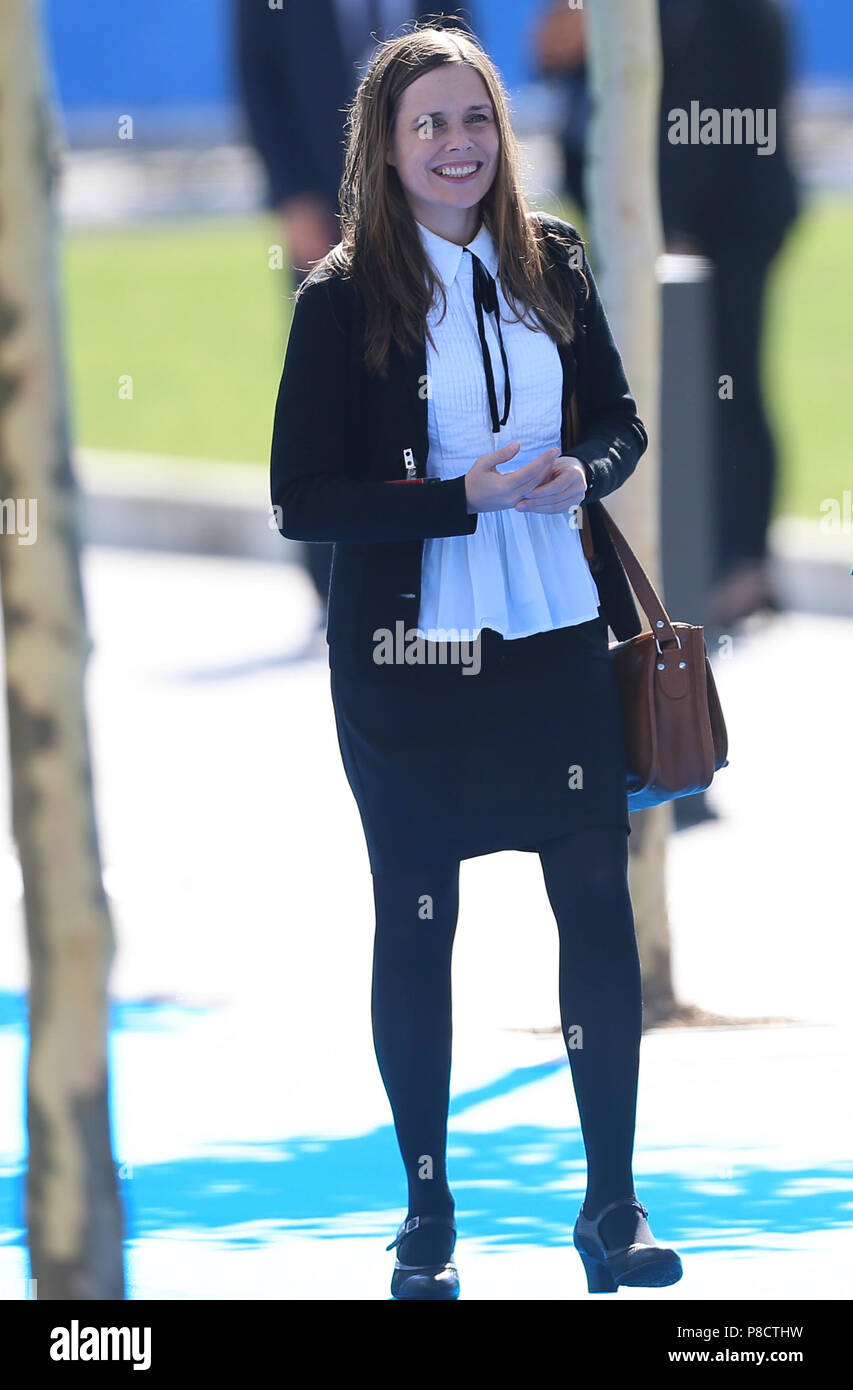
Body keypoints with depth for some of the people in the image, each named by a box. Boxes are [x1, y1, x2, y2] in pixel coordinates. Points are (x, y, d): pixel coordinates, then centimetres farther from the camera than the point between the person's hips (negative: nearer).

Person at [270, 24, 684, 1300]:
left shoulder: (553, 263, 4)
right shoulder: (343, 300, -8)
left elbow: (620, 418, 14)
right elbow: (302, 500, -10)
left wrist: (584, 470, -9)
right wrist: (470, 497, -18)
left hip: (560, 637, 3)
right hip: (408, 658, -3)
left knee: (599, 903, 1)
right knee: (416, 923, 6)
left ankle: (613, 1202, 10)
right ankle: (427, 1214, 17)